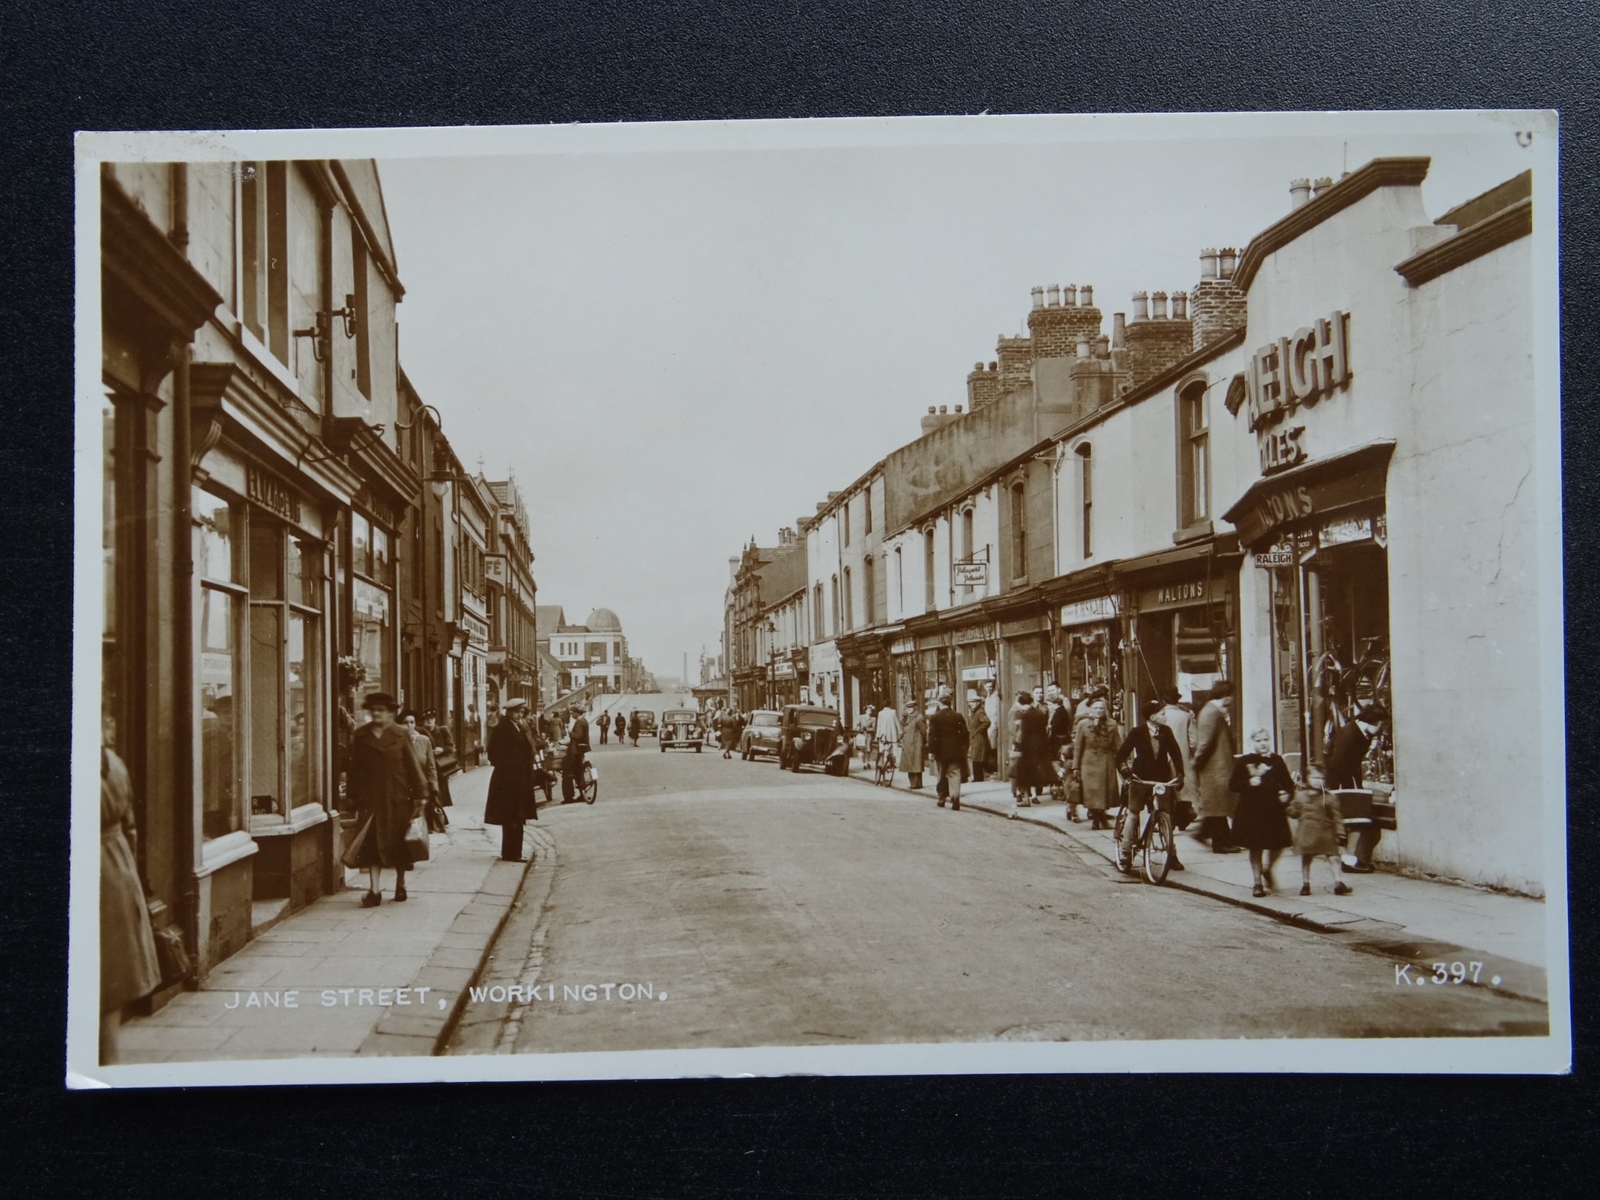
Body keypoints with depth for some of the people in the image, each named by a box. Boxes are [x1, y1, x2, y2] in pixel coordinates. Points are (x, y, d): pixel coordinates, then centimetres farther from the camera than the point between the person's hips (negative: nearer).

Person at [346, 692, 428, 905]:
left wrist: (418, 795, -4)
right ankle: (374, 890, -7)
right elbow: (354, 768, 7)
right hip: (371, 798, 1)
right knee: (372, 844, -6)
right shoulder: (360, 736, 5)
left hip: (398, 798, -1)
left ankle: (400, 885, 25)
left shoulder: (401, 735, 0)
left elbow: (412, 766, -1)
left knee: (399, 844, 9)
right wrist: (354, 796, 5)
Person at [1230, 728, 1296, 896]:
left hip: (1274, 810, 2)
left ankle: (1267, 870, 32)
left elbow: (1289, 783, 10)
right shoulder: (1243, 762, -3)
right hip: (1251, 811, -2)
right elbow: (1233, 785, -3)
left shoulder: (1277, 761, 4)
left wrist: (1287, 794, -10)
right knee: (1255, 847, 5)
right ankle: (1258, 883, 18)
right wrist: (1249, 783, -19)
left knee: (1278, 844, 1)